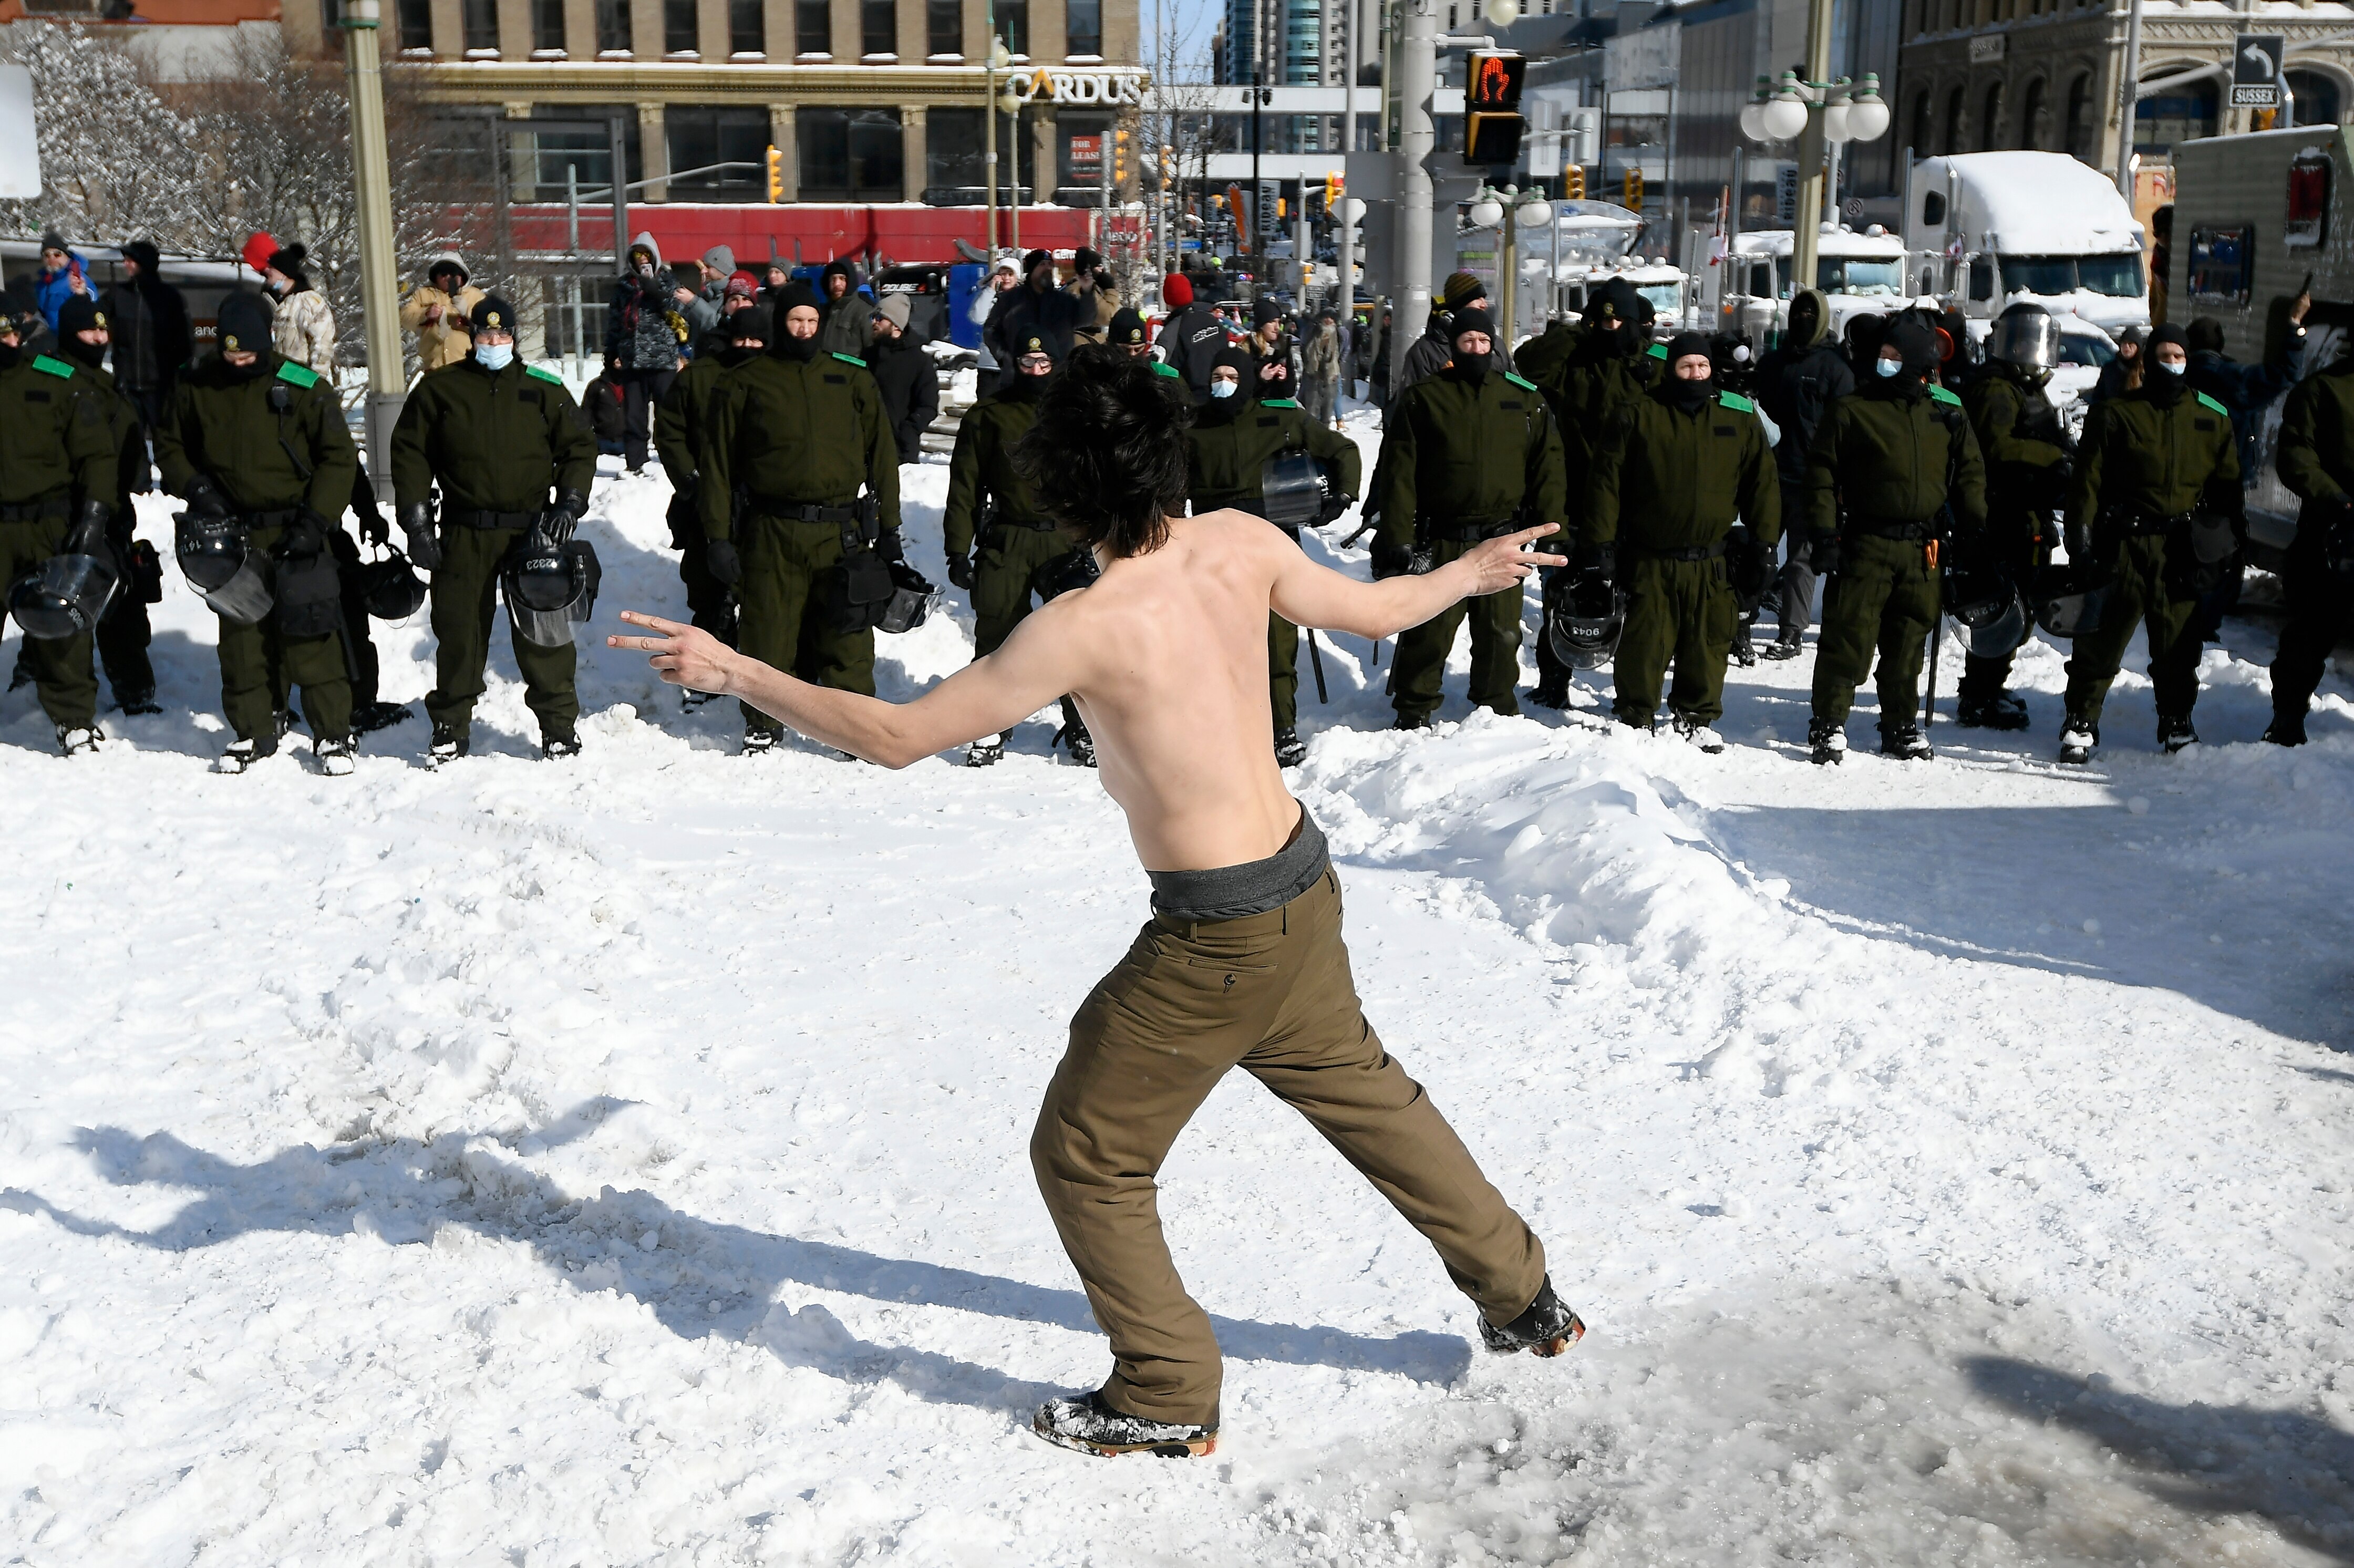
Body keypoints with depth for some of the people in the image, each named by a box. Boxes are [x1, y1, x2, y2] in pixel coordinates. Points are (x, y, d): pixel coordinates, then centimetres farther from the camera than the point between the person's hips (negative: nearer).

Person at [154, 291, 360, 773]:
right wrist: (195, 487, -1)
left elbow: (339, 458, -4)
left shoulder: (304, 389, -7)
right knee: (241, 637, 8)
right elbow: (169, 444, 16)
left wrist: (315, 520, -11)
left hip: (295, 534, -3)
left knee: (310, 638, -5)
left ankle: (332, 734, 5)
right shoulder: (197, 386, 3)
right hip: (231, 536, 3)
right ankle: (253, 731, 21)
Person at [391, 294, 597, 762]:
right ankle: (451, 727, 18)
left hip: (532, 531, 0)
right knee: (458, 630, 5)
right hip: (463, 535, 0)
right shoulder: (439, 391, 6)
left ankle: (559, 724, 12)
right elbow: (409, 453, 9)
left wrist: (570, 504, -1)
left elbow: (579, 447, 12)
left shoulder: (544, 389, 7)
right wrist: (417, 523, 1)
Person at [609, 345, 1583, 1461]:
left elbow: (898, 736, -18)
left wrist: (732, 673, -11)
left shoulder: (1084, 627, -22)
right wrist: (1475, 573, 33)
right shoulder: (1241, 545, -4)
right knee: (1367, 1095, 28)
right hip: (1305, 887, 8)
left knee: (1084, 1158, 10)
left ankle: (1170, 1400, 22)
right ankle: (1523, 1298, 43)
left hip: (1216, 936, -8)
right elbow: (1374, 609, 12)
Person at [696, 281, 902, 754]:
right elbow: (717, 463, 5)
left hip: (841, 532, 1)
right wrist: (718, 536, -1)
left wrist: (888, 529, 8)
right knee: (766, 638, 5)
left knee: (848, 642, 0)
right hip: (771, 534, -1)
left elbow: (882, 453, 13)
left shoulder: (852, 379, 11)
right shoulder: (744, 384, 6)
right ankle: (763, 726, 22)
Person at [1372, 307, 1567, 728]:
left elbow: (1548, 466, 9)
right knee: (1430, 631, 1)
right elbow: (1398, 472, -3)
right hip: (1441, 540, -2)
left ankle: (1498, 706, 28)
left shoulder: (1526, 400, 9)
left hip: (1503, 539, 2)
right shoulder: (1421, 400, 1)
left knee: (1501, 632, 10)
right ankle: (1415, 709, 17)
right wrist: (1398, 536, -10)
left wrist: (1551, 529, 1)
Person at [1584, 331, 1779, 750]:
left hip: (1713, 563, 2)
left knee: (1708, 643, 7)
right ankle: (1636, 717, 18)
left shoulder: (1740, 417, 6)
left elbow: (1762, 482, 10)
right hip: (1651, 560, -2)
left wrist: (1763, 543, 7)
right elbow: (1607, 481, 0)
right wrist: (1601, 543, -3)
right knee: (1645, 644, 2)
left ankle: (1696, 719, 22)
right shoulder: (1639, 416, -1)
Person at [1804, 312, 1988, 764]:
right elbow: (1822, 472, -2)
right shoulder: (1851, 409, -1)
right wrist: (1824, 533, -9)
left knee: (1909, 639, 9)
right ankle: (1829, 723, 4)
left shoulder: (1946, 412, 8)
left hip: (1922, 548, 3)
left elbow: (1969, 471, 15)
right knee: (1849, 634, -5)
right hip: (1865, 544, -3)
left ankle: (1901, 727, 21)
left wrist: (1974, 526, 6)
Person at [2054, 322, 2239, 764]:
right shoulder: (2116, 414, 2)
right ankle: (2081, 722, 5)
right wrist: (2081, 536, -9)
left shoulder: (2212, 418, 11)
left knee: (2178, 643, 7)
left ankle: (2177, 722, 21)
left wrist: (2235, 539, 13)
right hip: (2126, 544, -2)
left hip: (2183, 550, 2)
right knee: (2103, 639, -2)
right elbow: (2088, 478, -1)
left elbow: (2227, 482, 18)